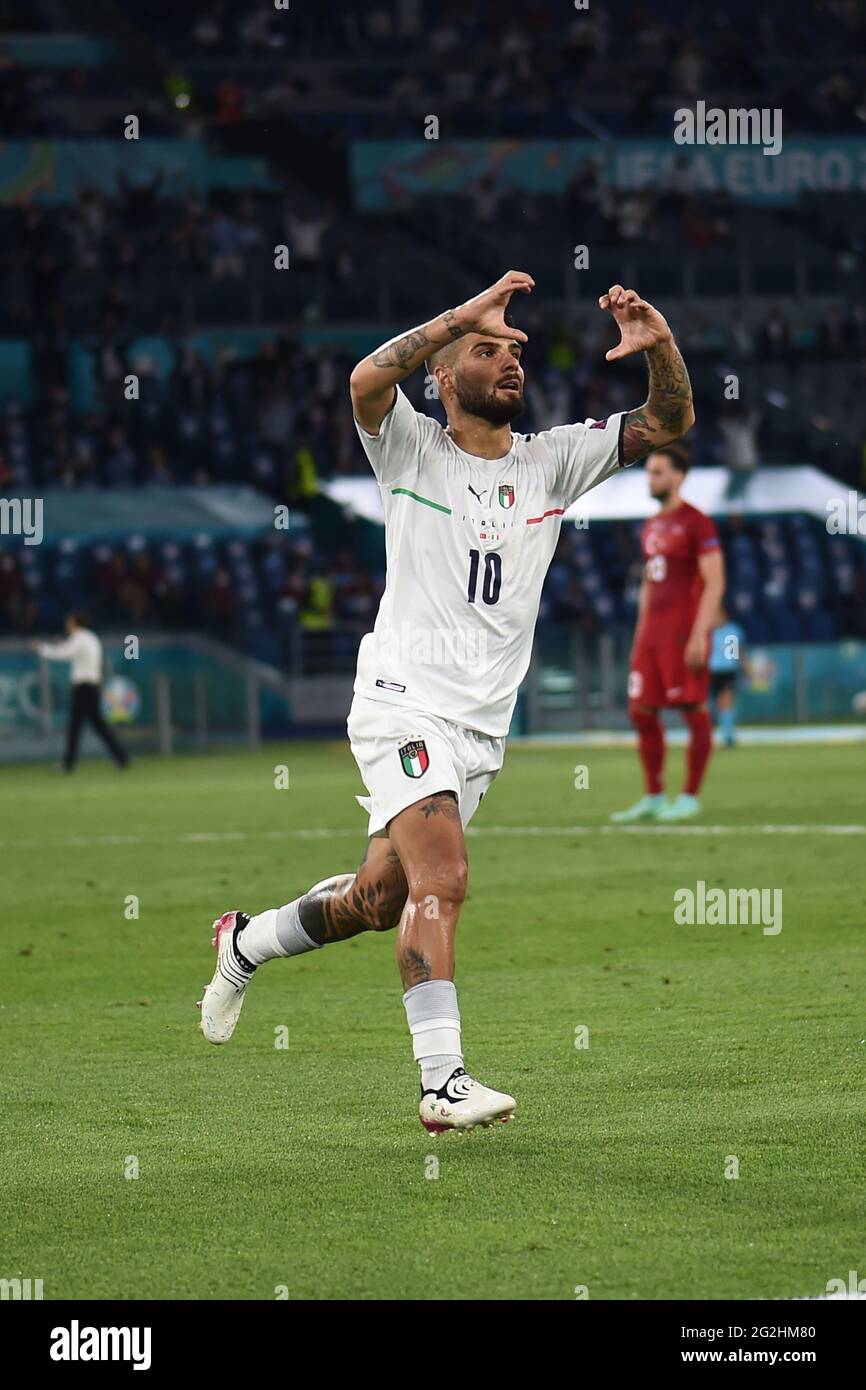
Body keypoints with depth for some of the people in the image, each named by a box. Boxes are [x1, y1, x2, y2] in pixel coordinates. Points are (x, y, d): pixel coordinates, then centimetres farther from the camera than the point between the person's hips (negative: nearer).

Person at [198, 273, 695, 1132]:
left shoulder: (551, 462, 11)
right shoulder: (412, 451, -2)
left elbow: (667, 424, 6)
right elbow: (367, 381, -24)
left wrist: (659, 350, -13)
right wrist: (464, 315, -28)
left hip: (481, 730, 6)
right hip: (405, 701, -6)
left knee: (380, 900, 11)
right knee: (442, 878, -22)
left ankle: (247, 941, 38)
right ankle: (442, 1083, -26)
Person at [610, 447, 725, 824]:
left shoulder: (696, 524, -7)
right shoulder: (651, 528, 18)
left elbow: (715, 583, -12)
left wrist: (699, 635, -18)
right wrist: (640, 635, 20)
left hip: (685, 634, -8)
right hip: (652, 634, 9)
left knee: (694, 711, -3)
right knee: (641, 712, 6)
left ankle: (690, 798, 1)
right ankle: (653, 798, 14)